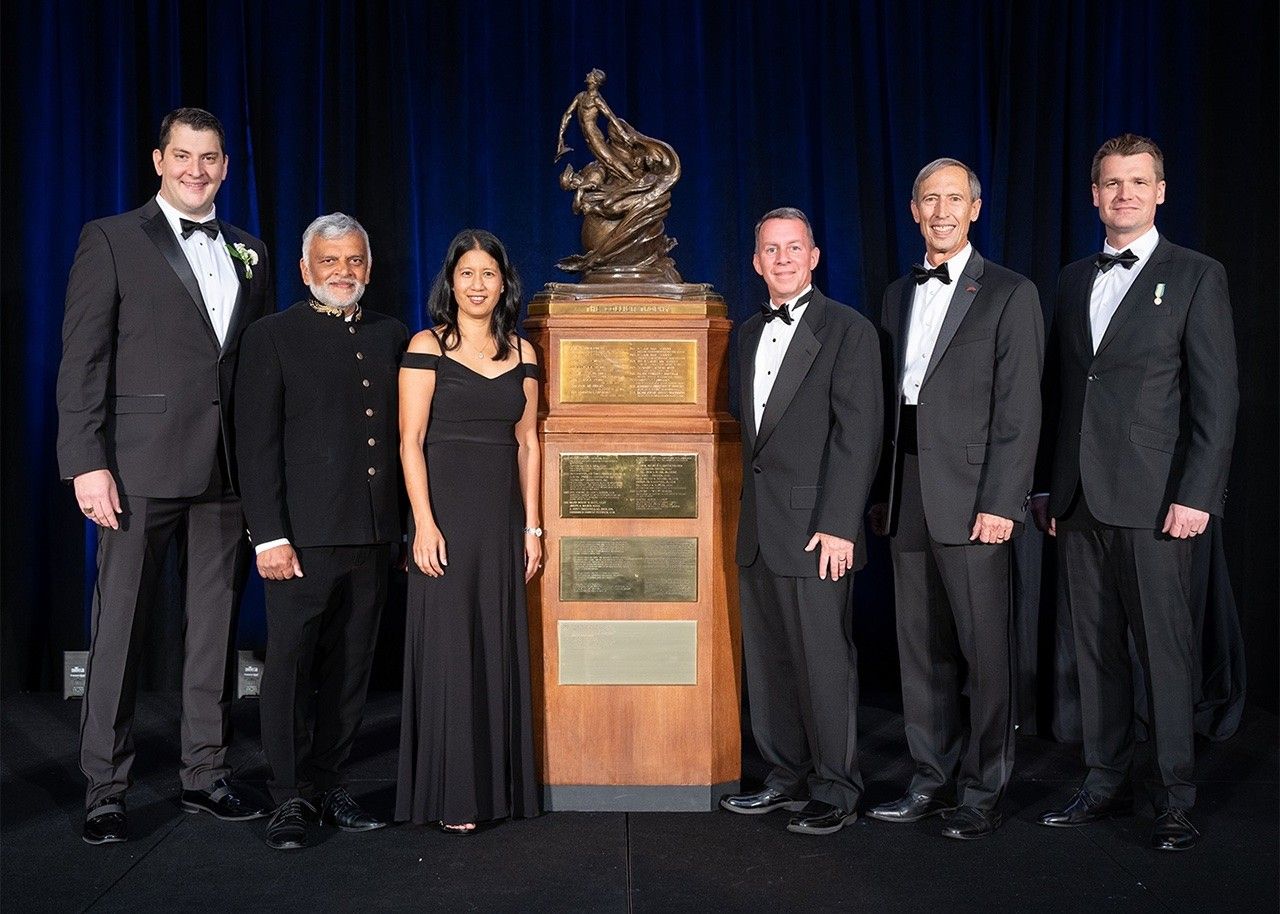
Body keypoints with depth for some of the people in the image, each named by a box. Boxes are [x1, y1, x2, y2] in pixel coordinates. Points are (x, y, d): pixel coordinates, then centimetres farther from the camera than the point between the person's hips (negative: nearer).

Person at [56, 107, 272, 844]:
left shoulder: (251, 253, 14)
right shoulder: (112, 240, 2)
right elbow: (84, 360, -4)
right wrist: (87, 462, -12)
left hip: (228, 471, 4)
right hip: (143, 466, -4)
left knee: (216, 625, 10)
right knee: (121, 629, 3)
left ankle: (207, 774, 22)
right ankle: (105, 791, 14)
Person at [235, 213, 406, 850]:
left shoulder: (393, 337, 13)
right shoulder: (271, 337, 1)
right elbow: (256, 445, -4)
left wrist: (408, 524, 7)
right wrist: (269, 535, -12)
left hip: (374, 536, 4)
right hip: (303, 536, -4)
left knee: (350, 669, 11)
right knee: (290, 666, -1)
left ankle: (327, 785, 23)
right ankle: (290, 798, 11)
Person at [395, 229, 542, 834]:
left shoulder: (521, 352, 10)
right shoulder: (427, 346, -2)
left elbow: (527, 444, 11)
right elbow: (410, 441, -7)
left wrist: (532, 527, 7)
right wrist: (424, 523, -15)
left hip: (502, 517, 4)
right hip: (446, 512, -4)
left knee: (500, 647, 9)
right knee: (447, 649, -1)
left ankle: (497, 784, 21)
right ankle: (449, 796, 10)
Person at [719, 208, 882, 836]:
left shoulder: (848, 330, -5)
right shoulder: (749, 334, 16)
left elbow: (858, 435, -11)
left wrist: (838, 525, -17)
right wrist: (748, 511, 11)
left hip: (815, 529, -7)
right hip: (758, 529, 7)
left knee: (824, 661, 0)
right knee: (769, 660, 12)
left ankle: (835, 791, 14)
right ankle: (788, 778, 26)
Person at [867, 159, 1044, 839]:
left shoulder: (1010, 294, -2)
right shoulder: (898, 294, 16)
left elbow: (1018, 410, -8)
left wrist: (1000, 502, -15)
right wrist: (882, 492, 11)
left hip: (970, 497, -6)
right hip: (906, 496, 6)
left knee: (984, 649, 1)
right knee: (921, 649, 12)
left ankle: (982, 791, 14)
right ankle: (933, 781, 24)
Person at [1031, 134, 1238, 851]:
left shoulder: (1197, 276, 0)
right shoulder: (1074, 279, 15)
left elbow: (1217, 396, -5)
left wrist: (1197, 494, -13)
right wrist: (1049, 485, 13)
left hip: (1153, 498, -5)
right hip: (1080, 497, 5)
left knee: (1165, 650, 1)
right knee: (1097, 648, 11)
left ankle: (1175, 797, 13)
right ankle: (1107, 783, 22)